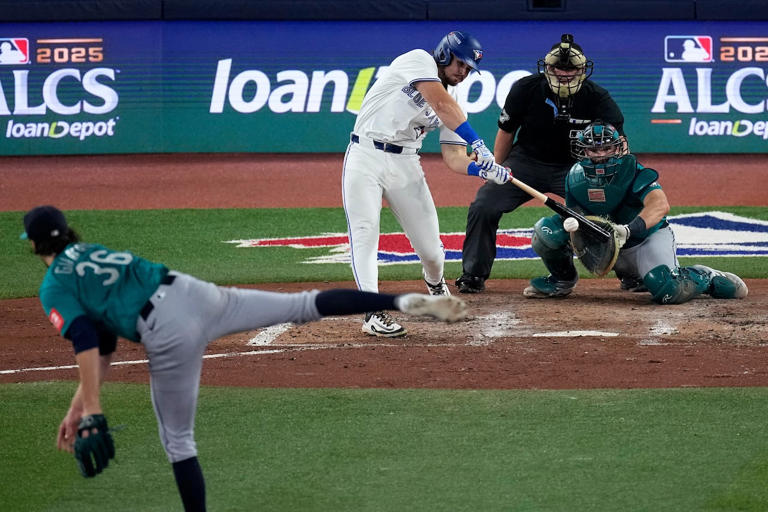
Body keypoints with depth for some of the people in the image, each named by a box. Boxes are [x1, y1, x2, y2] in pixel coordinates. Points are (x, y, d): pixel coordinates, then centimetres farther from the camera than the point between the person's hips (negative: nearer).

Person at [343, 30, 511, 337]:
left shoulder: (454, 102, 12)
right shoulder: (418, 60, -7)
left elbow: (453, 158, 6)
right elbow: (442, 106, -21)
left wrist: (482, 169, -15)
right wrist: (478, 143, -26)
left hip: (405, 164, 6)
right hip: (366, 156, -6)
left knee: (429, 243, 2)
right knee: (365, 233, -17)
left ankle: (435, 284, 36)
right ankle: (373, 313, -19)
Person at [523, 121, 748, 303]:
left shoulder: (633, 172, -26)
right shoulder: (576, 177, -8)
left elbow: (660, 205, -43)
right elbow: (574, 212, -1)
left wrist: (628, 230, -60)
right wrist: (573, 225, -29)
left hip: (649, 236, -5)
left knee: (667, 292, -33)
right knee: (547, 230, -16)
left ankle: (707, 278, 3)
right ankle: (562, 280, 14)